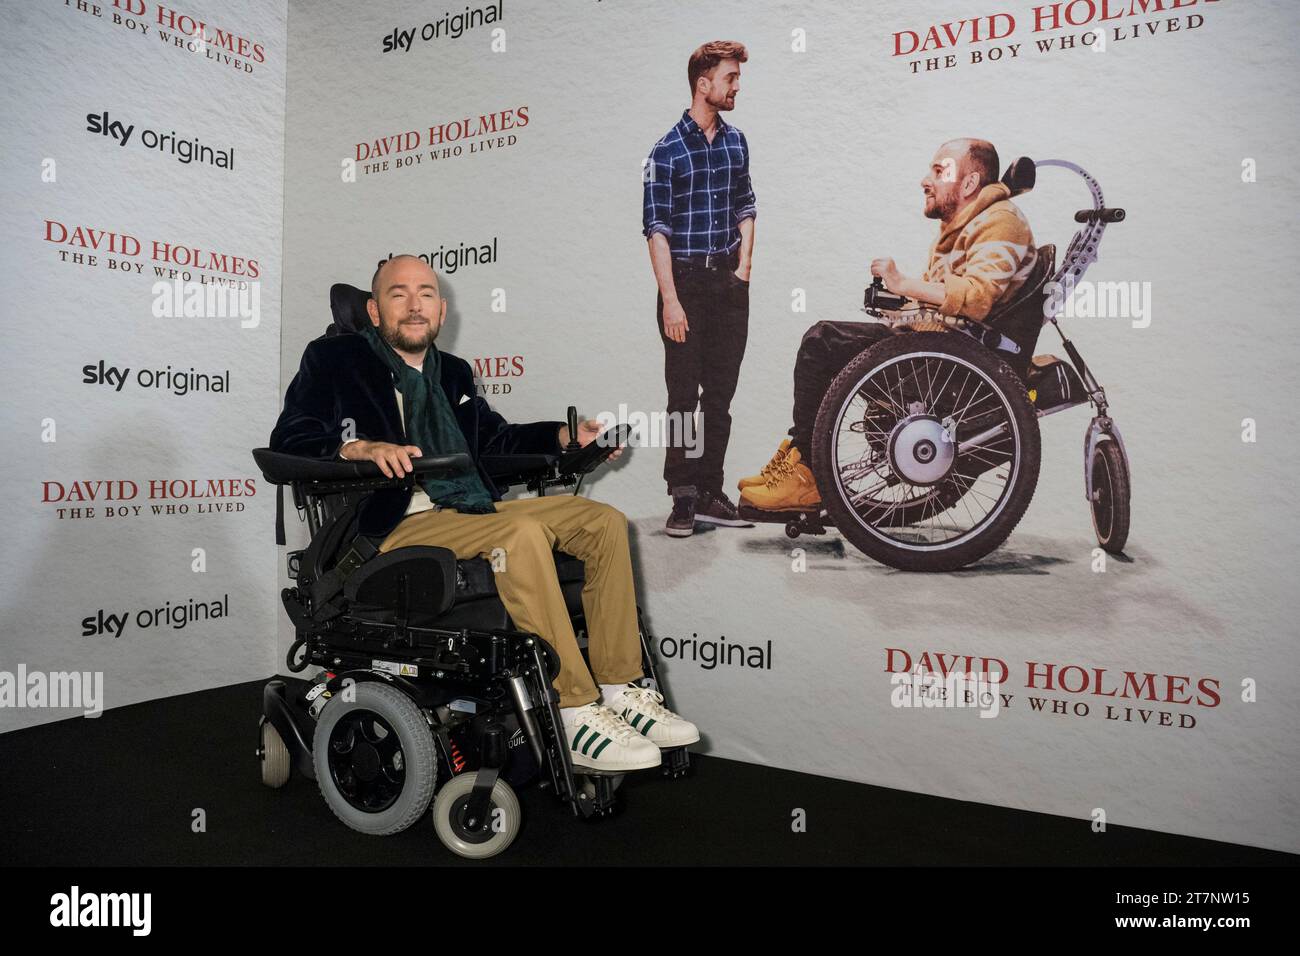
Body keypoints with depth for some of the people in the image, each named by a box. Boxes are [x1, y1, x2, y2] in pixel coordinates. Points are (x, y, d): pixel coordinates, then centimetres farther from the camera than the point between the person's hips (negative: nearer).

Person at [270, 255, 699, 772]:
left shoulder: (453, 372, 24)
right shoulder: (333, 359, 5)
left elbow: (496, 439, 31)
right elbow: (288, 442, -6)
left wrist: (565, 435, 15)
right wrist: (362, 447, -25)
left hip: (475, 514, 7)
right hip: (399, 525, -7)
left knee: (604, 521, -7)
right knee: (522, 533, -33)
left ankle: (621, 690, -6)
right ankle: (577, 717, -28)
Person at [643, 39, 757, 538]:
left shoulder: (735, 141, 11)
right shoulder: (668, 150, -6)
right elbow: (656, 229, -10)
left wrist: (744, 267, 6)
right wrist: (670, 300, -15)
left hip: (729, 282, 5)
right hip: (686, 281, -5)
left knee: (720, 394, 8)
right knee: (683, 396, -1)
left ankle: (710, 494, 16)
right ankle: (683, 500, 6)